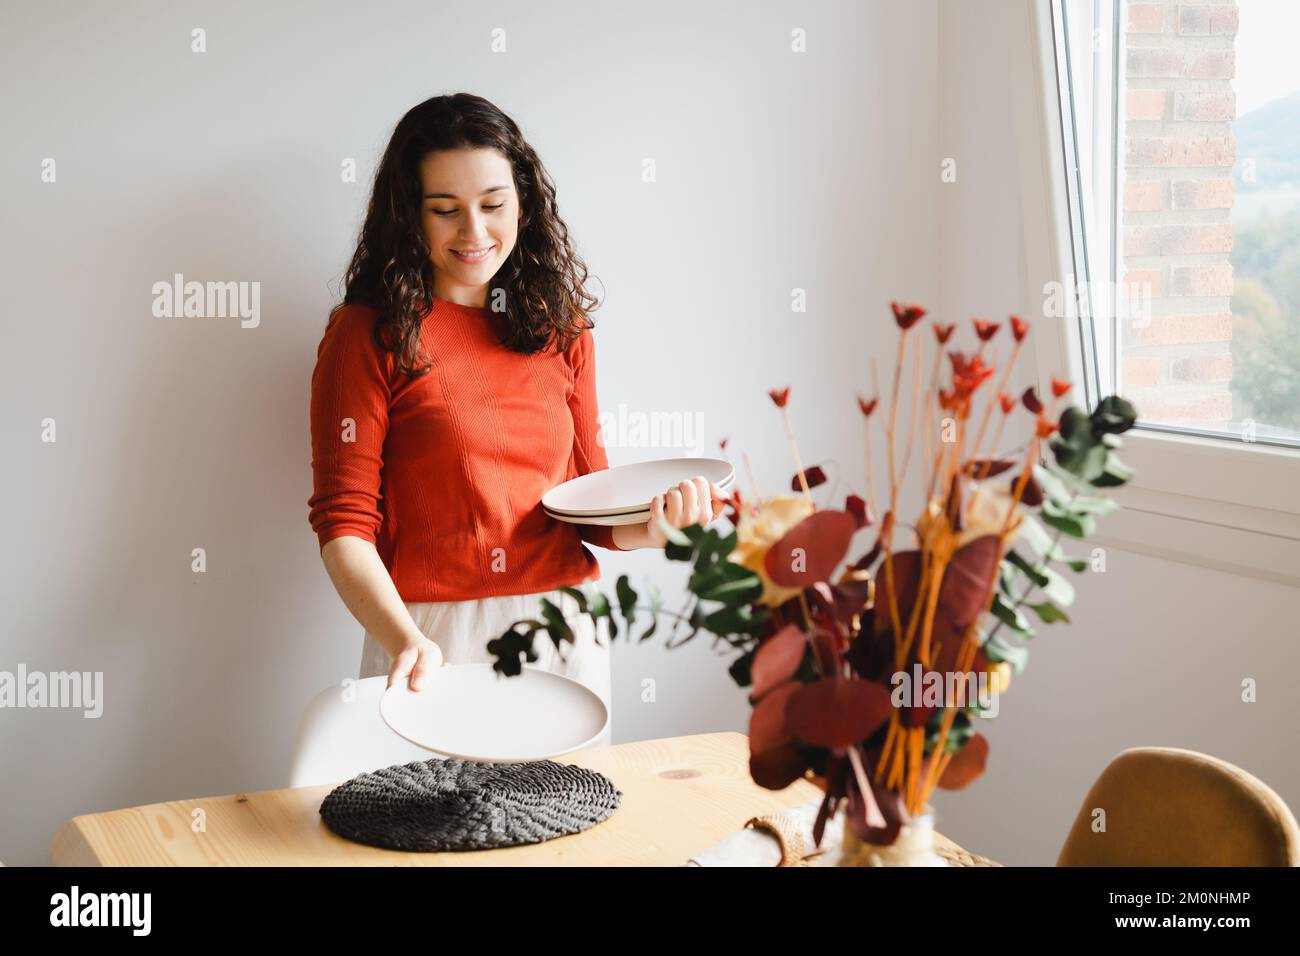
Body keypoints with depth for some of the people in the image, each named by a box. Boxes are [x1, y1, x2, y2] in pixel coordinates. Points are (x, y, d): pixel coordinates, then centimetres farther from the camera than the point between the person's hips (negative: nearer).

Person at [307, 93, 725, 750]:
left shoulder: (561, 326, 9)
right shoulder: (367, 334, -5)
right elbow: (344, 521, -10)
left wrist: (647, 528, -10)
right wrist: (406, 640, -26)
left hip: (565, 635, 4)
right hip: (432, 639, -4)